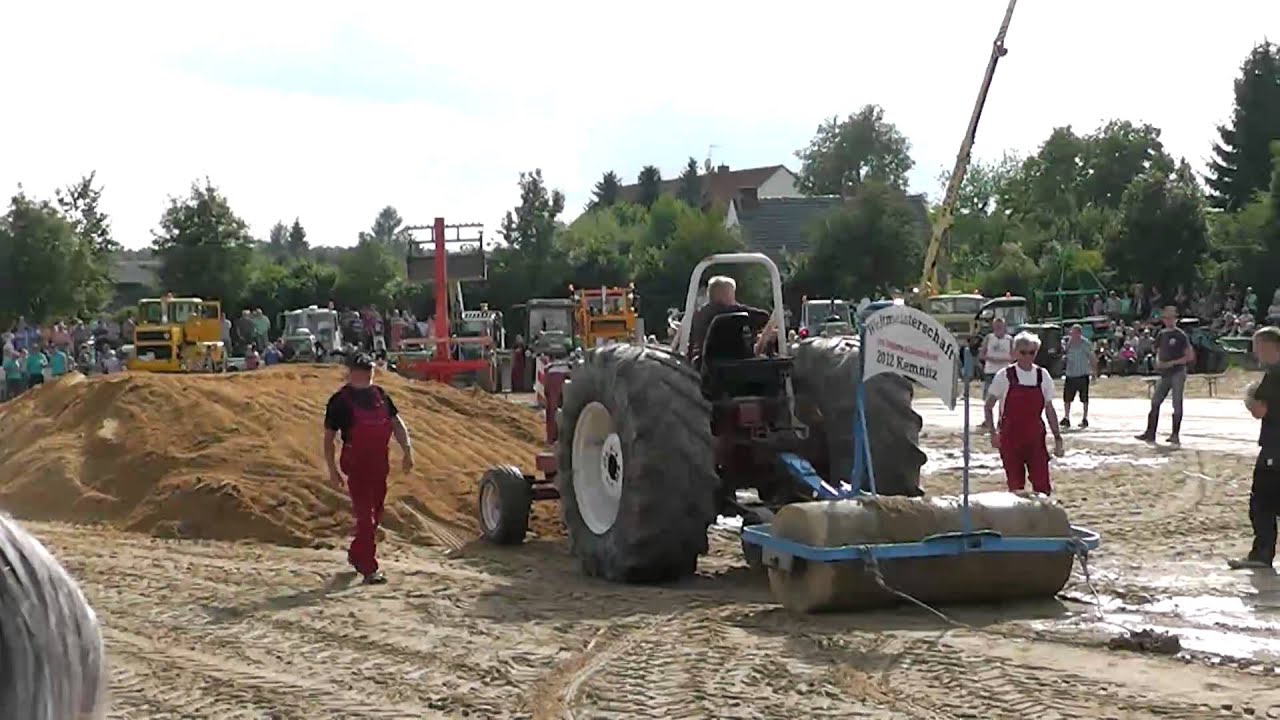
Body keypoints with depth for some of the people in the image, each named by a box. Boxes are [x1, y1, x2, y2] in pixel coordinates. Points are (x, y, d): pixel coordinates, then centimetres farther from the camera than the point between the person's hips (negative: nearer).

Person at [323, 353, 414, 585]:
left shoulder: (380, 395, 10)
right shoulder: (340, 401, -7)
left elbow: (397, 424, 14)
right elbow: (328, 438, -4)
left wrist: (407, 450, 1)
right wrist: (333, 470, -8)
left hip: (379, 463, 7)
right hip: (356, 465, -6)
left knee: (374, 514, 16)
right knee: (365, 516, -9)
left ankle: (355, 555, 35)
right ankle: (369, 569, -7)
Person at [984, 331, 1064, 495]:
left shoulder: (1042, 376, 4)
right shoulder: (1005, 376, -4)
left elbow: (1049, 410, 10)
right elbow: (988, 407, 1)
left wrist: (1057, 437, 5)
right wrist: (993, 432, -11)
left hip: (1035, 438, 2)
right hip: (1011, 438, -2)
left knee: (1042, 485, -6)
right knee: (1015, 485, 1)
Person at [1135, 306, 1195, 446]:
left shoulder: (1180, 336, -5)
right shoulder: (1161, 335, 12)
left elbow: (1189, 357, -7)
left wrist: (1171, 363, -14)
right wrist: (1158, 362, 1)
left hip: (1178, 373, -6)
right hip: (1164, 374, 6)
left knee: (1177, 404, -4)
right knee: (1155, 402, 1)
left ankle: (1175, 435, 2)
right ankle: (1150, 434, 4)